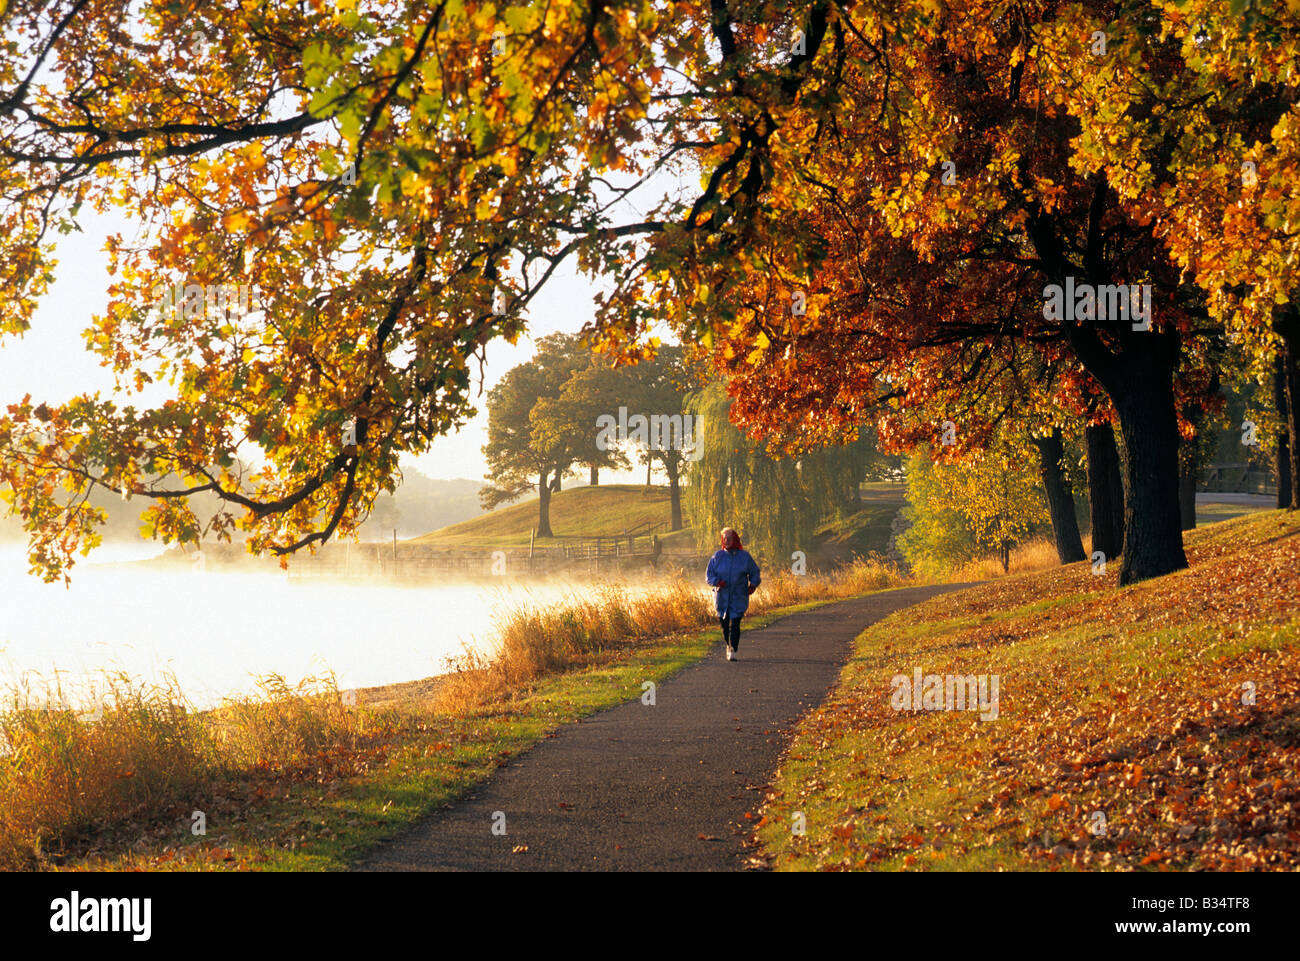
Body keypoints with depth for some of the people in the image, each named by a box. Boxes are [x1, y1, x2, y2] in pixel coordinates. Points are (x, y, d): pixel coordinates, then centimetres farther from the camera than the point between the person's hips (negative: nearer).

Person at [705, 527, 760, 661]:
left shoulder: (744, 556, 1)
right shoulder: (717, 556, 3)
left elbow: (754, 572, 11)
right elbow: (709, 573, 5)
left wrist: (753, 585, -5)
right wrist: (717, 581, -14)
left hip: (738, 597, -2)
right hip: (722, 596, 2)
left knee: (735, 624, -10)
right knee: (724, 624, 7)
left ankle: (733, 650, -4)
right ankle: (729, 644, 32)